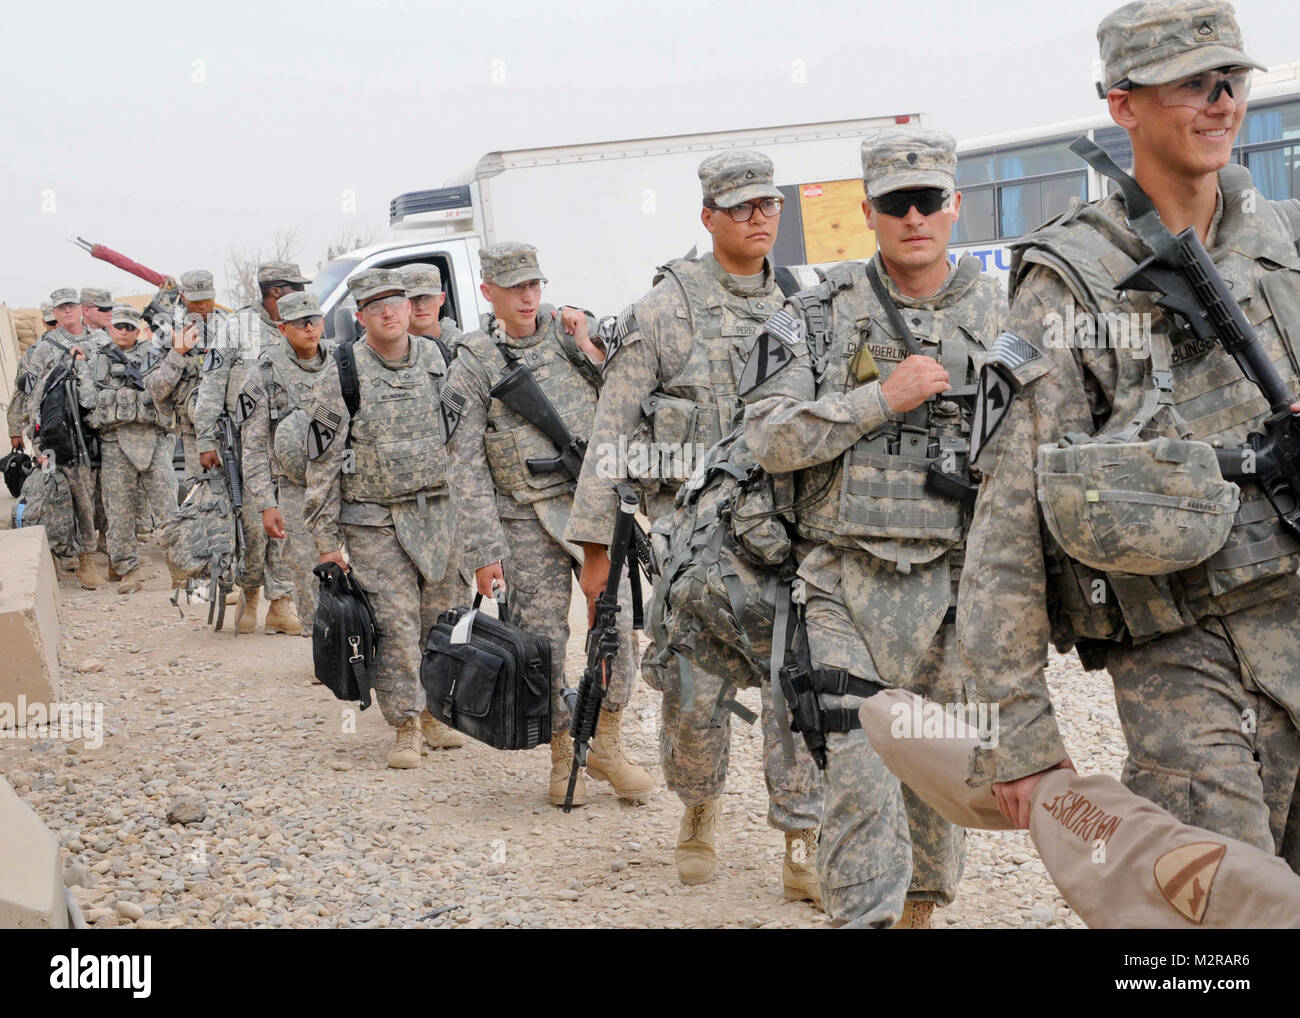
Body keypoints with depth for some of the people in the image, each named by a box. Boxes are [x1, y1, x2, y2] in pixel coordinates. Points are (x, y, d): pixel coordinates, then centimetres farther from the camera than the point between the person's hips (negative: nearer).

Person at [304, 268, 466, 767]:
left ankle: (432, 712, 22)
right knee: (396, 623, -7)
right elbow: (322, 462, -6)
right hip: (375, 521, -4)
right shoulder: (342, 376, -8)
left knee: (439, 615, 8)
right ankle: (406, 726, 2)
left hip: (436, 514, 4)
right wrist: (326, 537, -8)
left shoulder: (436, 360, 6)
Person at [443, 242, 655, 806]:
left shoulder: (572, 332, 8)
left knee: (617, 623, -5)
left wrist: (592, 351, -4)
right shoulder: (472, 366, -2)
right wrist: (483, 550, -9)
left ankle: (605, 744, 13)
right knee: (544, 643, 1)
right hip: (528, 521, -2)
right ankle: (562, 758, 17)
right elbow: (467, 466, -4)